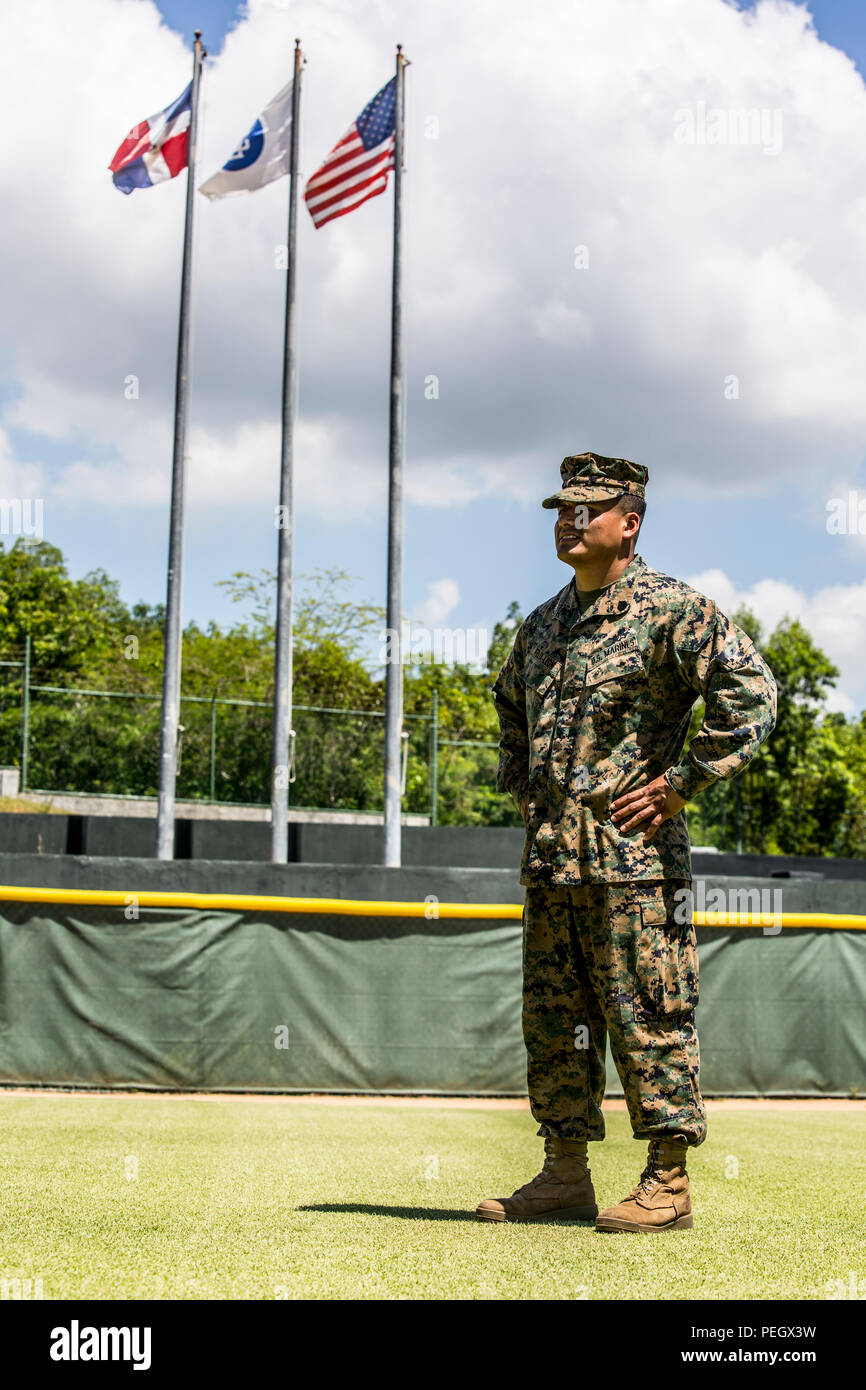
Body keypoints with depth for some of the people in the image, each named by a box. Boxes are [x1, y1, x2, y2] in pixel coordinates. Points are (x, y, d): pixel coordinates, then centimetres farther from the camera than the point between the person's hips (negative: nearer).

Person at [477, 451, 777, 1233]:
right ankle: (565, 1177, 20)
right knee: (552, 1022, 10)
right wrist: (519, 783, 22)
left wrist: (680, 783, -16)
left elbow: (752, 692, -16)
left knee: (648, 1019, -4)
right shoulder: (544, 624, 17)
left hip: (632, 852, -8)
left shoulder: (671, 608, -7)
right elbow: (511, 705, 36)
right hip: (550, 858, 8)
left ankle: (668, 1184, 5)